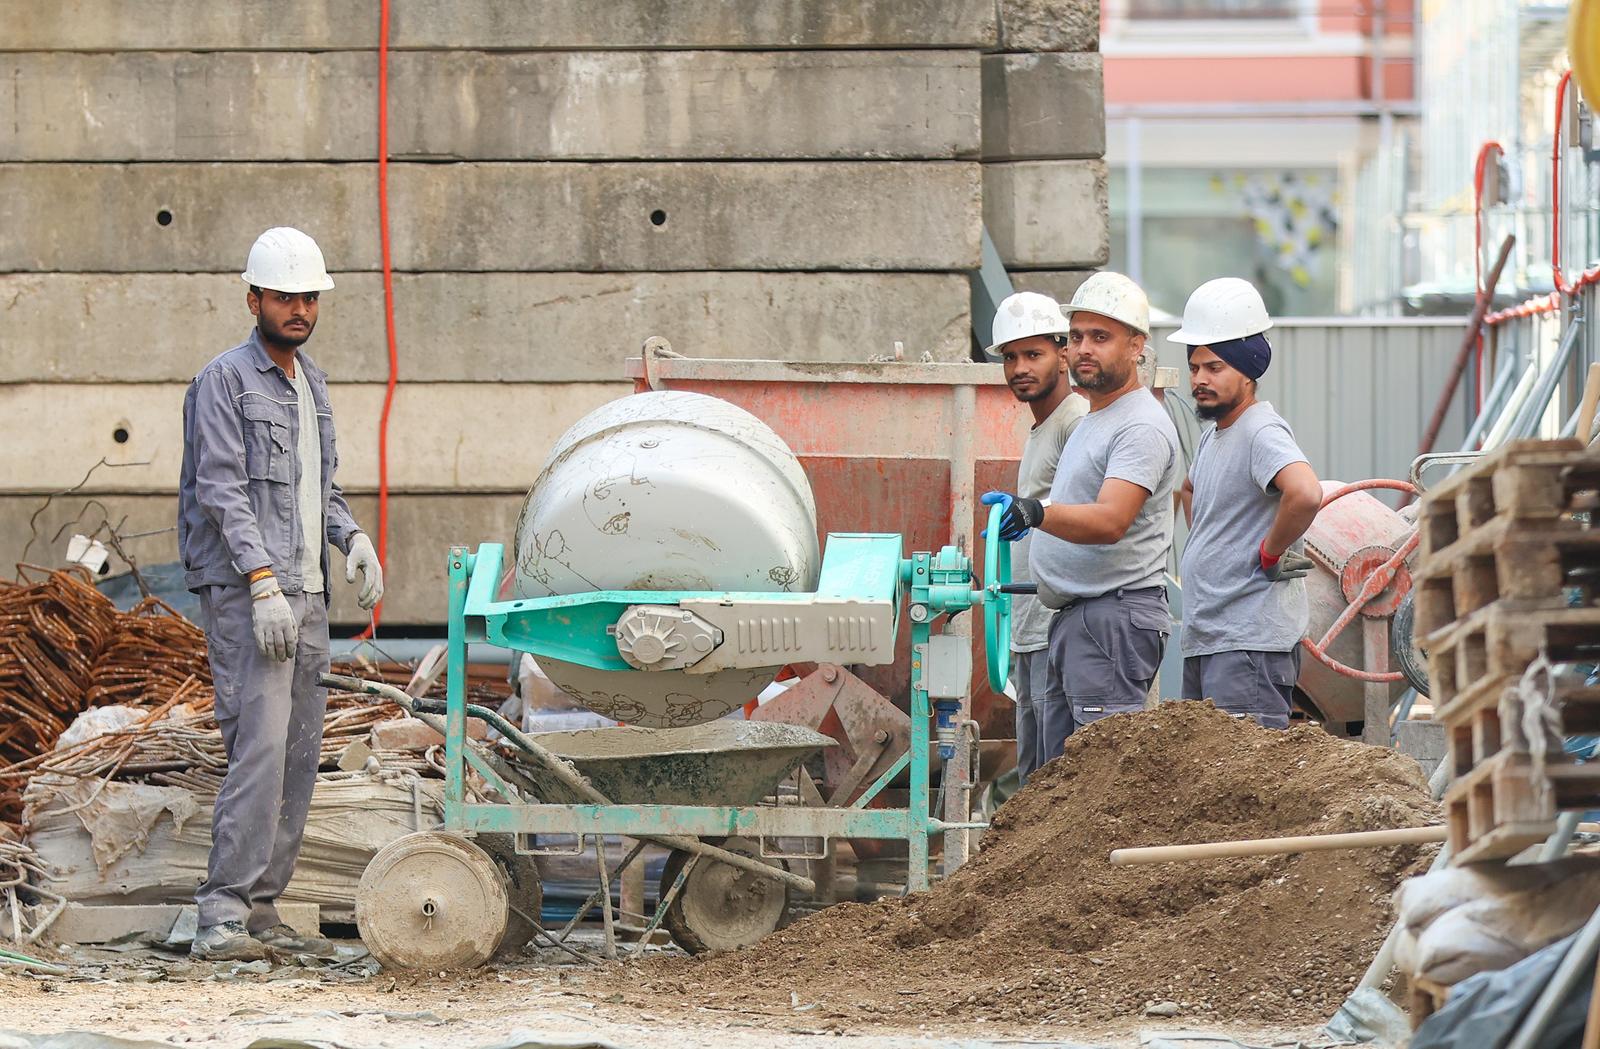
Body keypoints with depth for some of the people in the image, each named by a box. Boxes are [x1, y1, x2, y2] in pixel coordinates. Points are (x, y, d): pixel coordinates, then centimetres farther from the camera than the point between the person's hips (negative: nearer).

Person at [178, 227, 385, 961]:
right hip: (244, 595, -9)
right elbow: (223, 489, -15)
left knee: (299, 757, 7)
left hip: (303, 595, 9)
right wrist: (264, 584, -23)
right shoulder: (225, 381, -7)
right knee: (259, 748, -17)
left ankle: (260, 908, 11)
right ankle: (222, 914, -20)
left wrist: (353, 538, 4)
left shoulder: (311, 384, 18)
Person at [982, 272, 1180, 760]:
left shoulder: (1141, 426, -12)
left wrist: (1037, 513, -42)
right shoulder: (1090, 422, 21)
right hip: (1072, 621, 11)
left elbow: (1111, 520, -29)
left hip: (1116, 617, -11)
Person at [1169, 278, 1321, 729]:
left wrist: (1270, 554, -19)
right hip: (1203, 640, 10)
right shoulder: (1213, 437, 17)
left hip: (1250, 641, -10)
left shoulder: (1262, 433, -14)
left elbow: (1305, 493, -34)